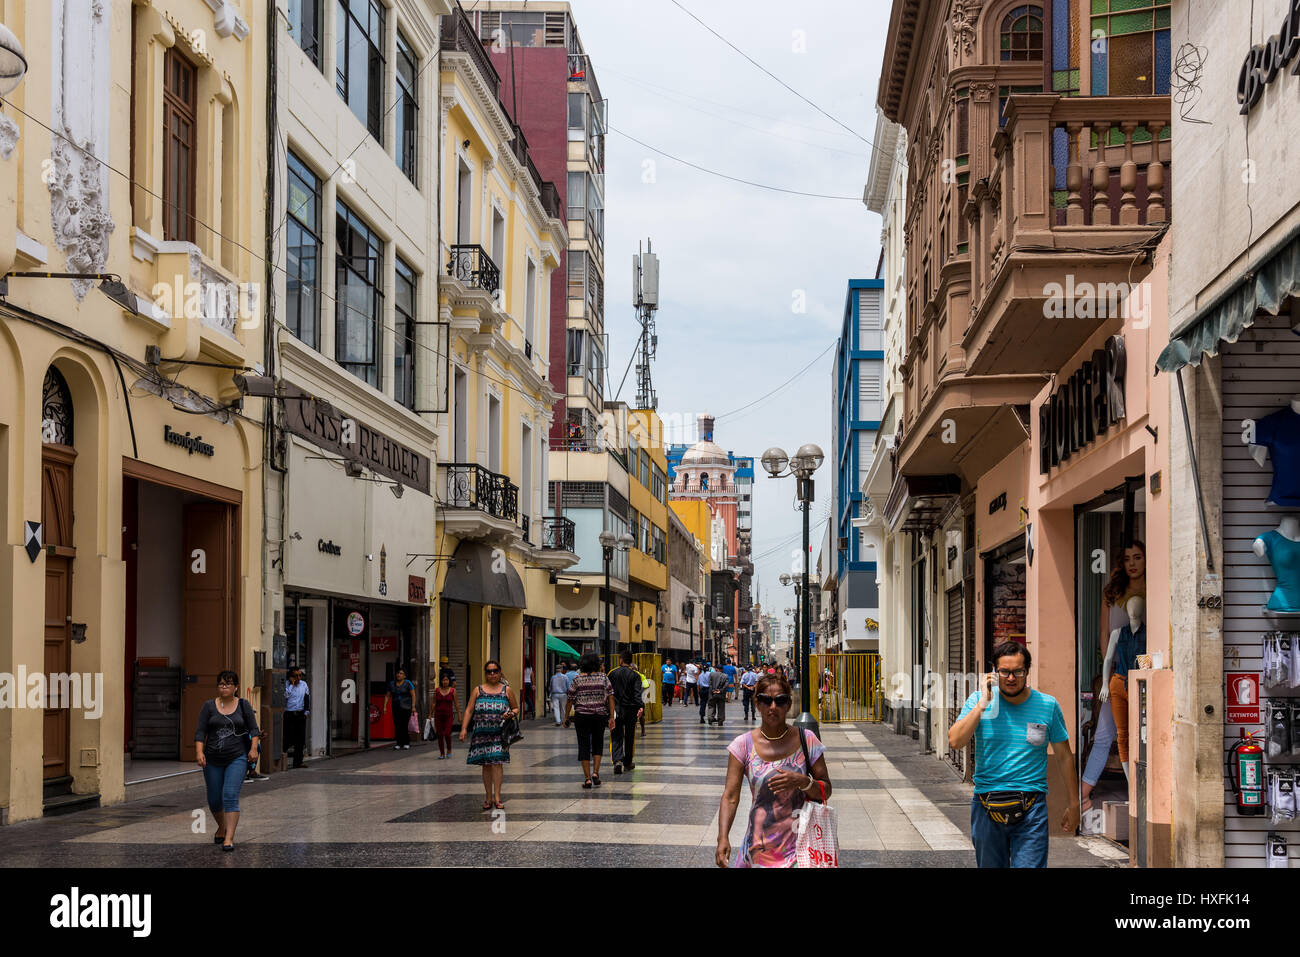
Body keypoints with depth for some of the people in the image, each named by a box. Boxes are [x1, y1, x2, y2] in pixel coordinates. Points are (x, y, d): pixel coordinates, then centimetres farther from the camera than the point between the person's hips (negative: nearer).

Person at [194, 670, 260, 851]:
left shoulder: (243, 705, 3)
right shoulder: (209, 706, 2)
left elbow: (253, 729, 6)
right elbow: (200, 731, -2)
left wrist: (254, 748, -8)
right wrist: (199, 752, -14)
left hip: (237, 758, -2)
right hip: (213, 760, 2)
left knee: (230, 796, -16)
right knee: (214, 800, 11)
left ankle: (229, 838, -18)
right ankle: (222, 828, 39)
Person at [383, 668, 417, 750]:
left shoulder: (408, 684, -3)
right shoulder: (391, 684, 9)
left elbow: (413, 695, -5)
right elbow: (387, 696, 12)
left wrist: (413, 707, -12)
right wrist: (385, 706, 4)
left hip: (406, 707, -4)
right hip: (396, 708, 4)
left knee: (404, 725, -10)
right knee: (397, 726, -3)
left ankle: (406, 744, -2)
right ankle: (399, 744, 0)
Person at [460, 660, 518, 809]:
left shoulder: (506, 690, 10)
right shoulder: (478, 690, 10)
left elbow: (516, 708, 17)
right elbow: (469, 710, 7)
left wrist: (512, 713, -7)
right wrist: (464, 728, -3)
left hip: (500, 732, -1)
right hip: (482, 732, 1)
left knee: (497, 762, -11)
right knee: (486, 764, 4)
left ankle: (497, 797, -9)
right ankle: (488, 797, 12)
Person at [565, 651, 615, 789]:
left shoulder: (577, 679, -2)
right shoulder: (603, 678, 0)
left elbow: (570, 700, -1)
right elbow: (611, 698, -3)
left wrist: (566, 717, 8)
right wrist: (611, 717, -1)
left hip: (582, 715, -1)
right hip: (600, 715, 1)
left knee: (584, 746, 4)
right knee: (598, 744, 17)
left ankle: (587, 779, 1)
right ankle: (595, 773, 3)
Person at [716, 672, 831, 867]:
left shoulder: (805, 740, -1)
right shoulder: (744, 745, -3)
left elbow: (826, 791, 1)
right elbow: (730, 797, -7)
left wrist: (802, 782, -19)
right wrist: (723, 838, -19)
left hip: (800, 843, 0)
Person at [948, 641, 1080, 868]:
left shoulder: (1047, 705, 1)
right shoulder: (979, 701, 0)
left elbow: (1063, 756, 10)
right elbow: (955, 742, -14)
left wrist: (1073, 804, 11)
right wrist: (983, 704, -16)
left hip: (1031, 809, -1)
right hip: (987, 805, 1)